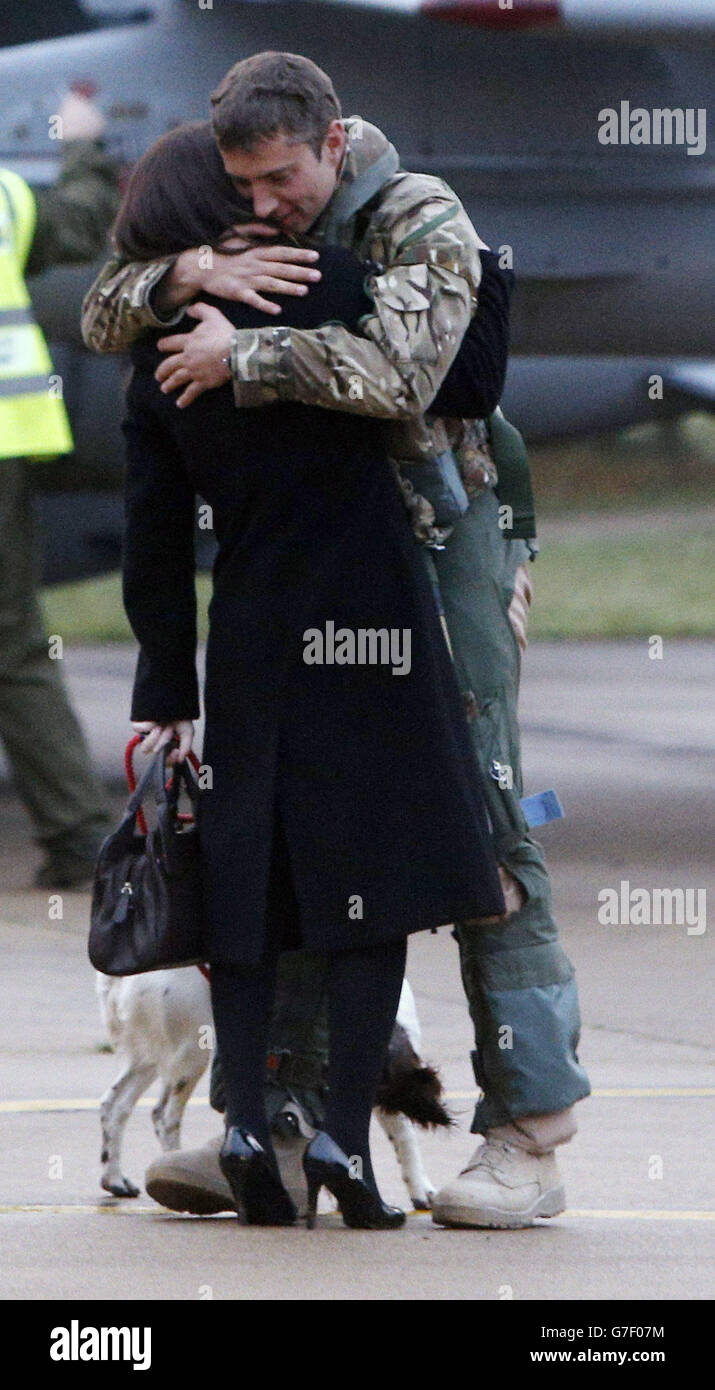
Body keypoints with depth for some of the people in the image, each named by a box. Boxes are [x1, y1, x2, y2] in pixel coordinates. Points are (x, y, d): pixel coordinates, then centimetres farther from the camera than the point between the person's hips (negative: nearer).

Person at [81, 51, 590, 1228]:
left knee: (476, 820, -11)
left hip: (442, 543, -7)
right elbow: (106, 317, 3)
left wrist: (242, 358, -24)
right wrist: (187, 278, -18)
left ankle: (529, 1138, -11)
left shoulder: (422, 223, -14)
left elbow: (396, 370, -31)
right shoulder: (246, 238, 7)